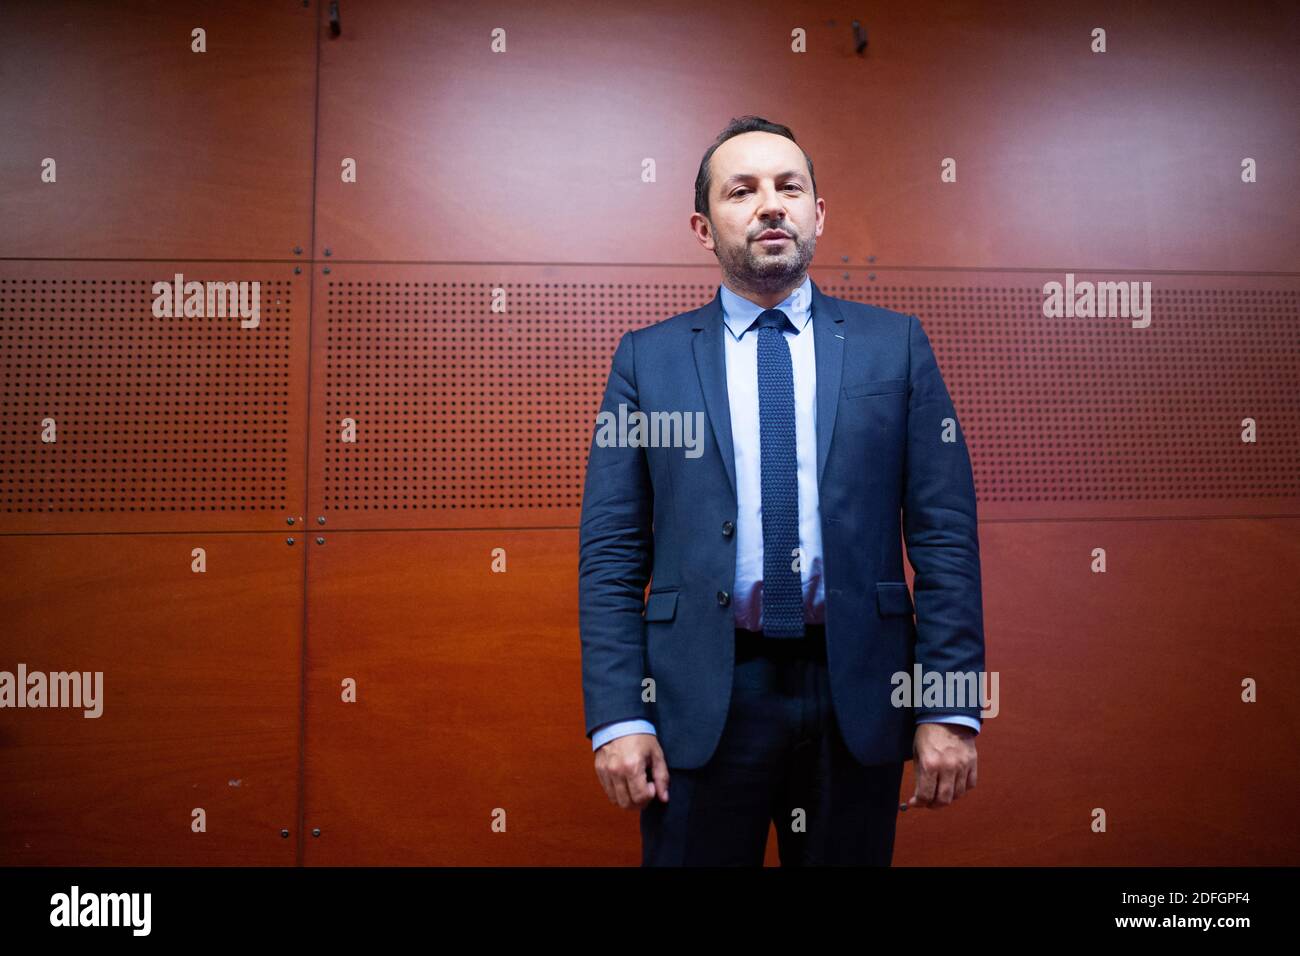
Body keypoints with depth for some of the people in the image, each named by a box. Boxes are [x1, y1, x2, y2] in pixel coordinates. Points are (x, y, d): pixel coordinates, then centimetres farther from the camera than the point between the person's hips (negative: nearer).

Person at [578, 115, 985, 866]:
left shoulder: (895, 346, 4)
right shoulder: (646, 359, 2)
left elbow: (944, 535, 0)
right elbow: (612, 554, -1)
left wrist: (951, 709, -4)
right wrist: (618, 717, -7)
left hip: (857, 697, 1)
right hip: (700, 700, 0)